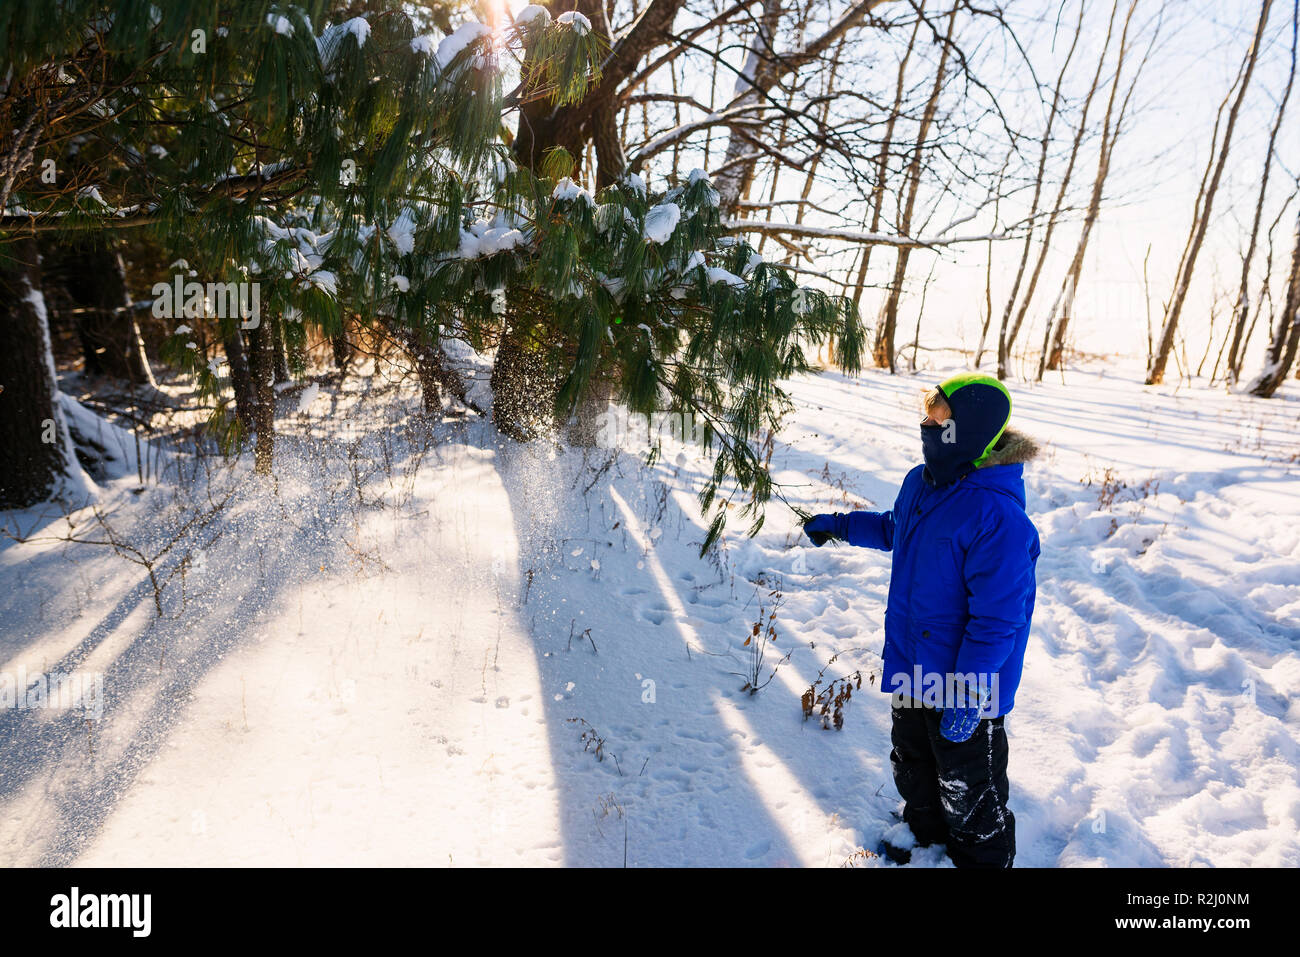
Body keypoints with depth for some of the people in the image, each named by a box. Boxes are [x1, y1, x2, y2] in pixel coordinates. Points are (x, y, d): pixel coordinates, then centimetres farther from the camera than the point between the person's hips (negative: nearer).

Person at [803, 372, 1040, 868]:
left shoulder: (998, 518, -30)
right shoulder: (920, 483, -2)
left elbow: (997, 620, -28)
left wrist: (966, 697, -25)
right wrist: (841, 524, 22)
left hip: (966, 689, -8)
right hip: (913, 671, 9)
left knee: (967, 791, 13)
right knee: (912, 766, 28)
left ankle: (983, 858, 38)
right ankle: (923, 838, 53)